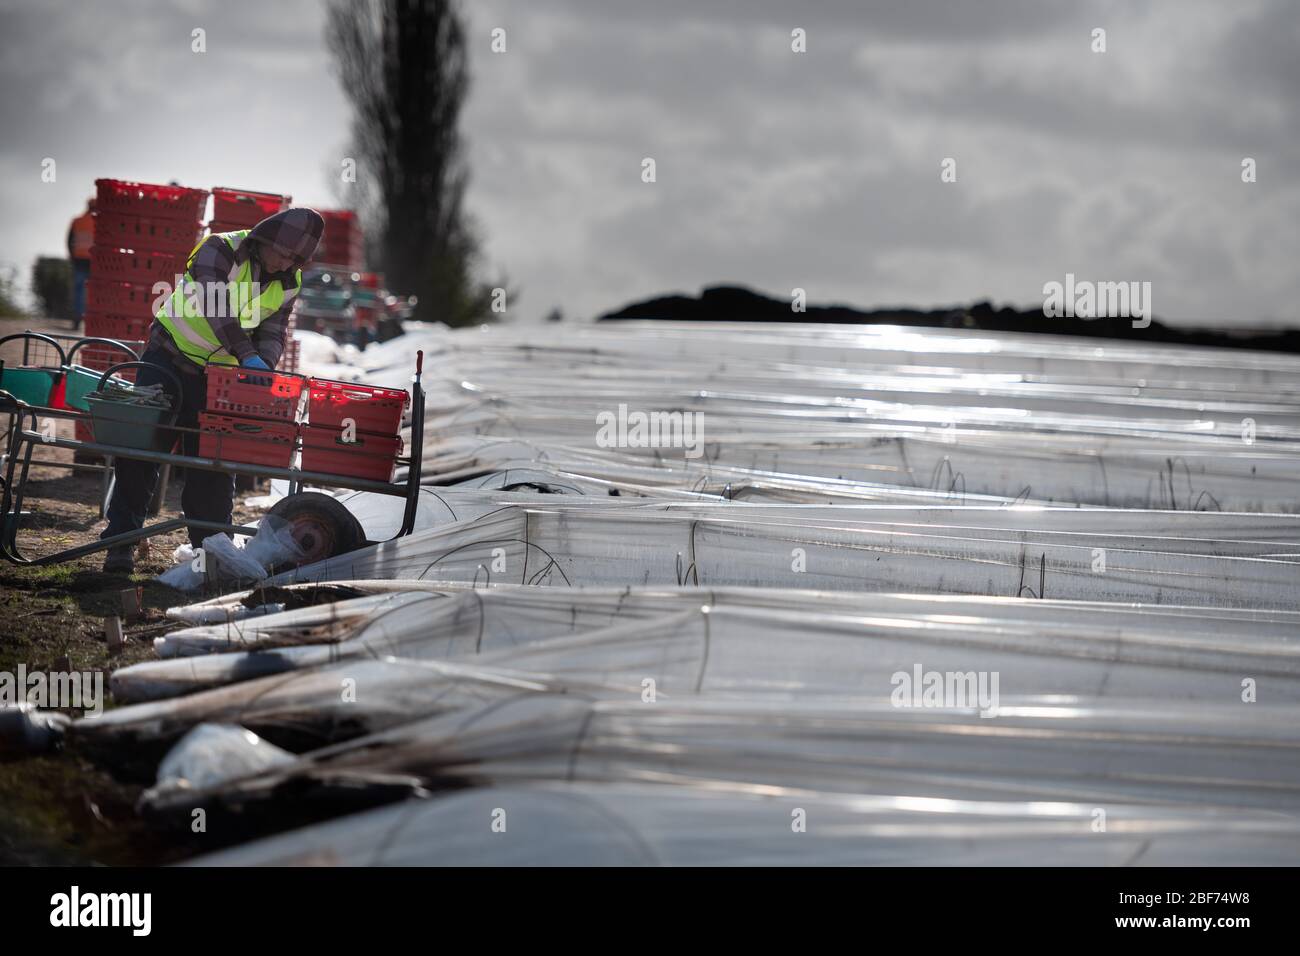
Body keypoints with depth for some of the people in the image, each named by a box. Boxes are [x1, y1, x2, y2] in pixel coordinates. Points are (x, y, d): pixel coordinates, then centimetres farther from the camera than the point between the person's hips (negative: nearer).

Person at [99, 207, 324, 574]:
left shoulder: (288, 284, -1)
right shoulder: (220, 250, -19)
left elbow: (272, 335, 0)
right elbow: (216, 306, -33)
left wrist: (264, 369, -22)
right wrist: (247, 355, -43)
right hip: (169, 357, -4)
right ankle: (121, 540, -4)